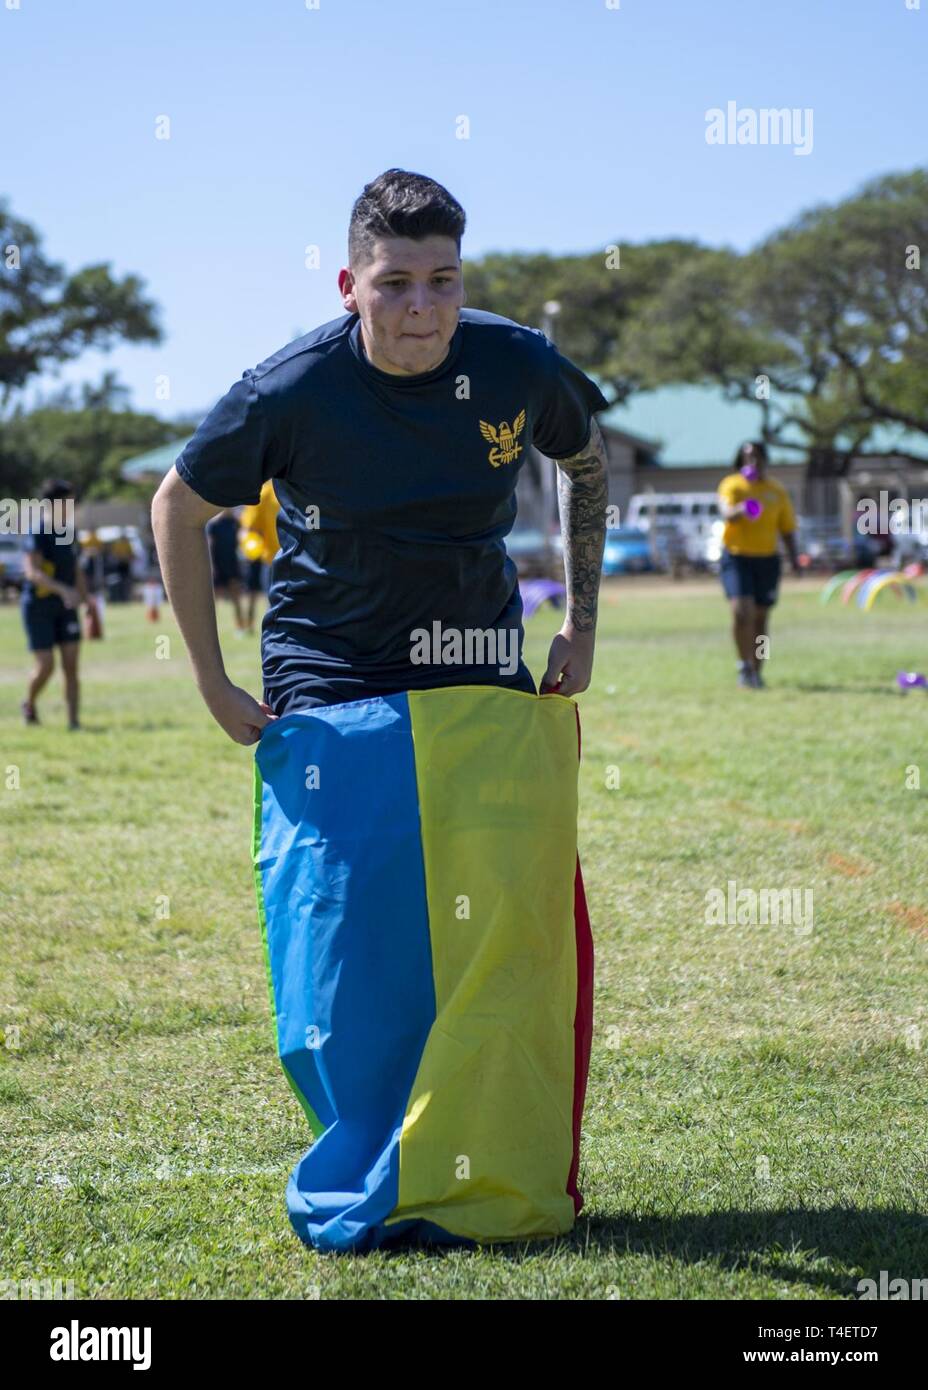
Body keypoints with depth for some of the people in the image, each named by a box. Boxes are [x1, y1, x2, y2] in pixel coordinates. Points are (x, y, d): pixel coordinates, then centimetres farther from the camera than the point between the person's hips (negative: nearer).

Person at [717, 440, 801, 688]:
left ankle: (756, 672, 17)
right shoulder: (731, 485, -2)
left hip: (767, 559, 3)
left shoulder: (777, 491, 8)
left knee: (760, 618, 7)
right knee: (741, 611, -19)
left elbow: (787, 528, 11)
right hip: (736, 557, -3)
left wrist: (794, 559, 0)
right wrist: (740, 510, -44)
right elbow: (726, 512, -21)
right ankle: (744, 665, -4)